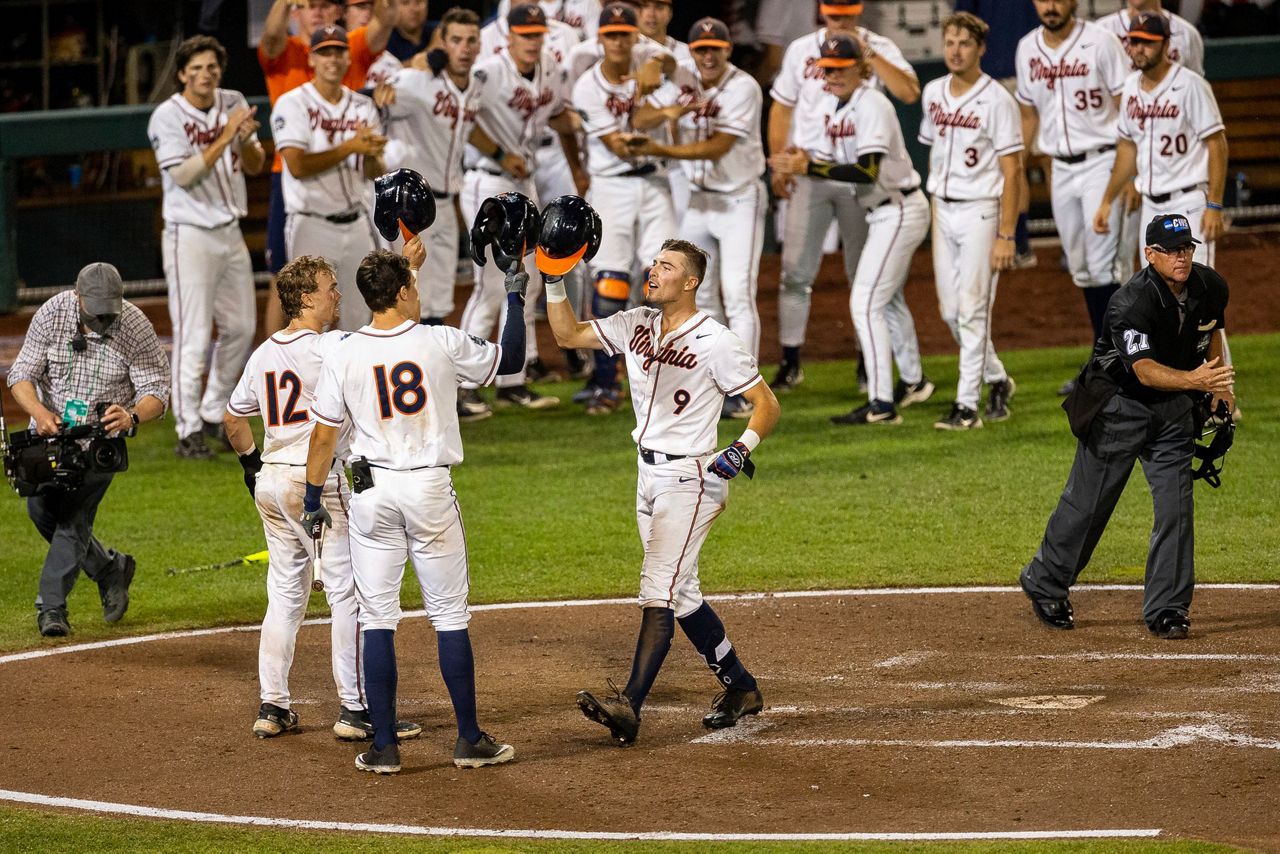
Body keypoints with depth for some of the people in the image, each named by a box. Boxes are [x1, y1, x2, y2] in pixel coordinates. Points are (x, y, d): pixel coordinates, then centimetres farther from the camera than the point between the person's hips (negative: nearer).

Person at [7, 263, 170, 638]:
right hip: (50, 426, 4)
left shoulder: (136, 328, -20)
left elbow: (157, 391, -20)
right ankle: (108, 569, 25)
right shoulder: (52, 314, -16)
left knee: (74, 514, -14)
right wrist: (38, 410, -35)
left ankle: (51, 605, -7)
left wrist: (132, 416, -42)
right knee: (40, 508, 3)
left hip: (104, 434, -4)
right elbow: (22, 373, -14)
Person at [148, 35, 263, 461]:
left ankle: (213, 414, 28)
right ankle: (189, 431, -4)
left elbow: (255, 166, 6)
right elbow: (183, 176, -20)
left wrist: (246, 141, -14)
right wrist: (224, 138, -23)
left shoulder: (233, 104, 7)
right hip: (191, 236, -7)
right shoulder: (168, 117, -11)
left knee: (241, 328, 13)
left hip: (230, 232, 7)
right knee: (193, 336, -8)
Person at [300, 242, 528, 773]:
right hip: (430, 489, -1)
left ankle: (384, 747, 3)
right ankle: (469, 739, 11)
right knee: (450, 615, 7)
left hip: (371, 491, 1)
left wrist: (313, 501, 11)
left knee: (376, 619, 5)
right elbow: (510, 361, 8)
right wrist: (515, 299, 17)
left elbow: (323, 438, 0)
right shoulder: (442, 344, -7)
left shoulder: (343, 356, -4)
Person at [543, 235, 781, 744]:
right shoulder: (636, 326, 7)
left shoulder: (715, 342, -13)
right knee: (681, 595, 14)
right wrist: (554, 282, -2)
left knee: (658, 591, -15)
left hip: (691, 478, -8)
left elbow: (766, 404, -10)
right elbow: (568, 335, 10)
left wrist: (743, 448, -25)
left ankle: (629, 707, -23)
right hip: (649, 474, 8)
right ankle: (740, 688, 28)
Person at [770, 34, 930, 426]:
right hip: (883, 213, 10)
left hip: (899, 212, -10)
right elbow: (823, 159, 1)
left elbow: (867, 172, -31)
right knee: (888, 299, 24)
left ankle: (881, 404, -14)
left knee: (866, 303, -14)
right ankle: (912, 382, 42)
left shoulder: (872, 105, -21)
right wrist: (794, 162, -22)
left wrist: (808, 166, -35)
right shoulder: (823, 103, 4)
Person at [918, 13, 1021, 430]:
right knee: (951, 310, 9)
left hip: (980, 211, -7)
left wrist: (1006, 235, -17)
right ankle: (996, 379, 29)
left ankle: (967, 405, -4)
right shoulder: (933, 93, 8)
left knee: (972, 309, -7)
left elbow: (1012, 171, -12)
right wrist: (932, 205, 15)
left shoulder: (997, 101, -12)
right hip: (942, 210, 7)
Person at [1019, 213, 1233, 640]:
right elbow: (1145, 371, -40)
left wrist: (1218, 387, 10)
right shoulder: (1131, 304, -29)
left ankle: (1167, 609, 5)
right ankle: (1044, 585, 25)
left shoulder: (1211, 287, -8)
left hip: (1173, 407, 5)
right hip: (1119, 404, -5)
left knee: (1176, 507, -3)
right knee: (1088, 504, 4)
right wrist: (1192, 380, -56)